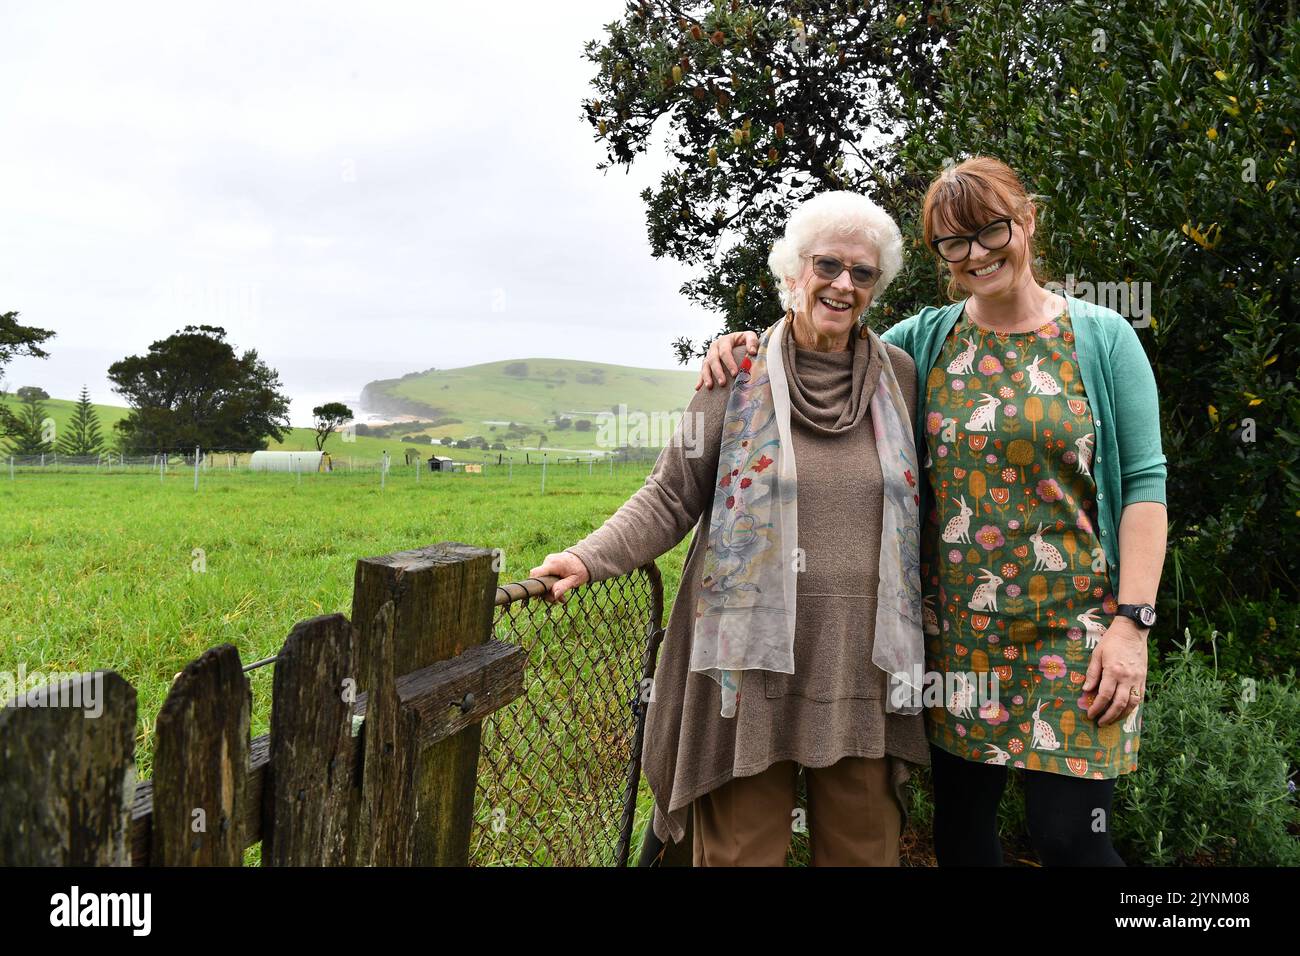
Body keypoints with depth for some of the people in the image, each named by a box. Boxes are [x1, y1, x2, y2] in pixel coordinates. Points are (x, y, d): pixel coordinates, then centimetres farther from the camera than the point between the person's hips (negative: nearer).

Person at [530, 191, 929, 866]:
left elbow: (913, 503, 16)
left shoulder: (900, 375, 8)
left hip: (863, 661, 3)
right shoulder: (739, 374, 0)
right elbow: (671, 499, -1)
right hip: (753, 658, -2)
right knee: (741, 849, 6)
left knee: (863, 846, 12)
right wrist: (589, 558, -15)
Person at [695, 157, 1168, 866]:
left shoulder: (1103, 338, 0)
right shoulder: (925, 340, 6)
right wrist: (747, 348, -11)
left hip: (1071, 625, -3)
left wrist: (1133, 621, -10)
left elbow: (1143, 482, -3)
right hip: (955, 627, 3)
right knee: (959, 823, 13)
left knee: (1068, 834, -3)